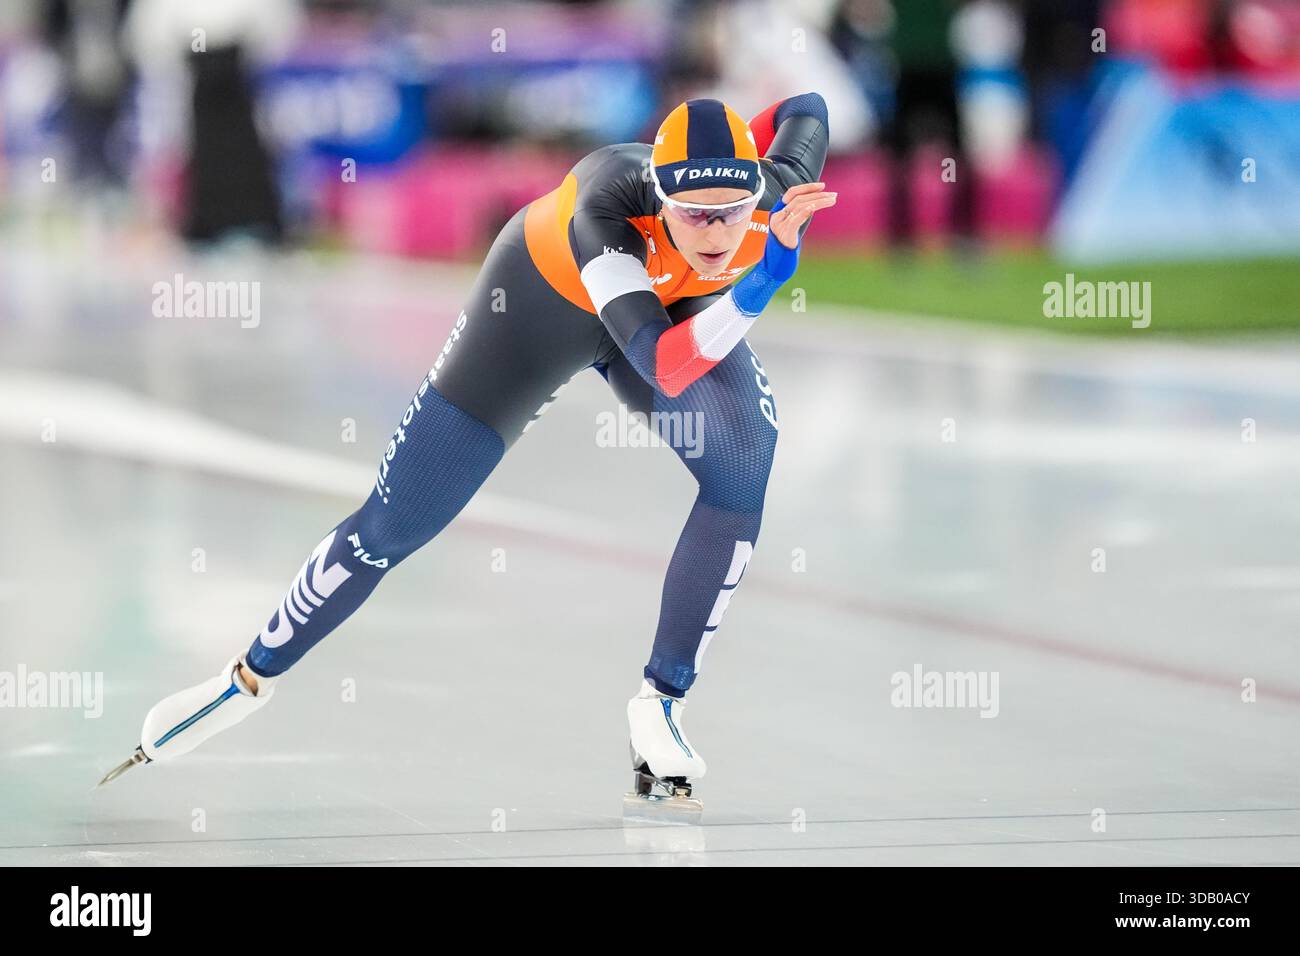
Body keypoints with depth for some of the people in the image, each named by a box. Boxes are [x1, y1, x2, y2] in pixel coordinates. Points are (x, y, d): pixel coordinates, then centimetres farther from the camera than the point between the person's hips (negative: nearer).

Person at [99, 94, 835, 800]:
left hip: (682, 303, 4)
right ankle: (255, 676, 22)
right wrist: (759, 285, -63)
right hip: (545, 299, -3)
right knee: (394, 525, -1)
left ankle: (661, 701, -7)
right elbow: (663, 369, -54)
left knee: (745, 472, -22)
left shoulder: (777, 191, -33)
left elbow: (805, 111, -8)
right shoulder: (607, 203, -46)